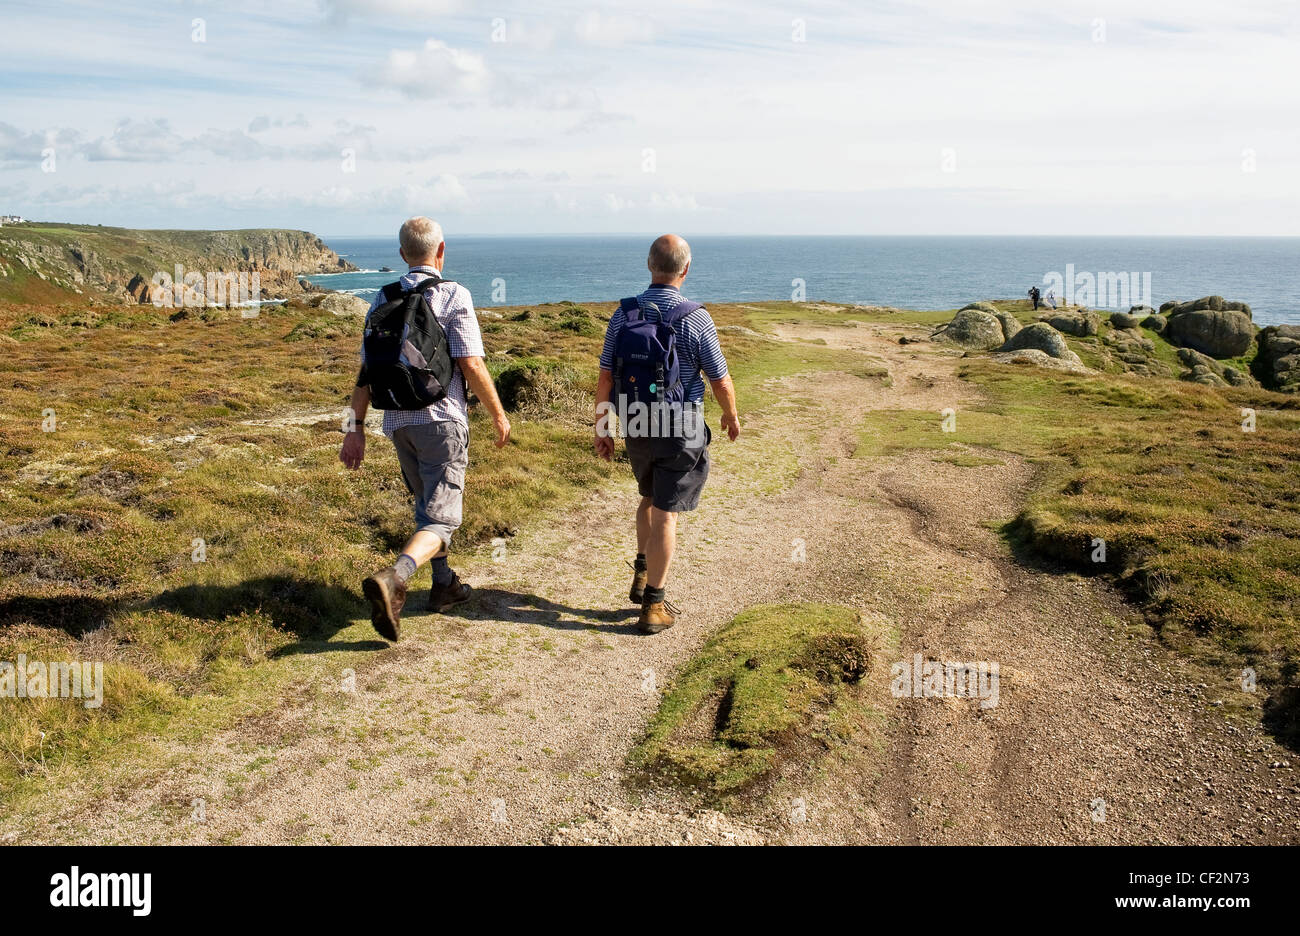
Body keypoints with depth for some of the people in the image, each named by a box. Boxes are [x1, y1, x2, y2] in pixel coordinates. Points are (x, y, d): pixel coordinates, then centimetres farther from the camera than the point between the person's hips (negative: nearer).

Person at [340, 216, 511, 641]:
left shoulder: (383, 299, 8)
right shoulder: (453, 295, -8)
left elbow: (366, 371, 6)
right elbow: (472, 367, -12)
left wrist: (356, 428, 10)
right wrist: (499, 414, 0)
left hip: (398, 421, 6)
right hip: (441, 419, -6)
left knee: (428, 503, 23)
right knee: (440, 517, -6)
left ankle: (444, 584, 32)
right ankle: (393, 578, -30)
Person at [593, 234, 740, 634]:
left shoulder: (623, 314, -3)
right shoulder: (696, 319, -14)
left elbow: (605, 379, -1)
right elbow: (720, 380, -8)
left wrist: (601, 429, 9)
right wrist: (731, 416, 11)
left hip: (635, 426, 4)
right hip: (680, 429, -4)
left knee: (650, 497, 27)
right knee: (665, 513, 3)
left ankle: (641, 575, 29)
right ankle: (653, 605, 9)